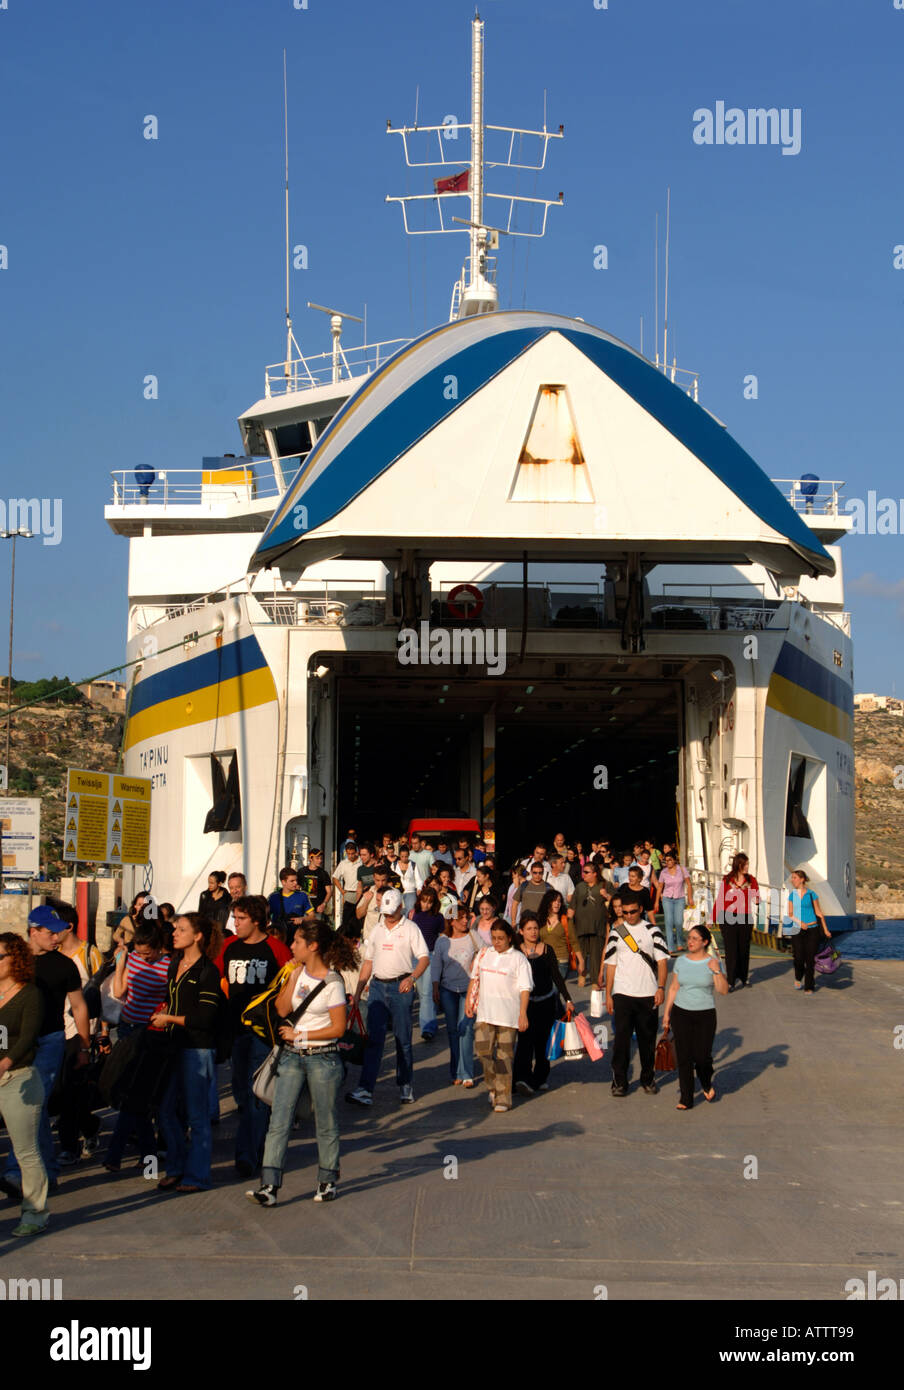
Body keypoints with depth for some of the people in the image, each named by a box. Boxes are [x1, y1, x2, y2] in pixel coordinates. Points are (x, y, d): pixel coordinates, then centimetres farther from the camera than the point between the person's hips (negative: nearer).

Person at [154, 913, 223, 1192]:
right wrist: (161, 1015, 6)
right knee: (167, 1110, 9)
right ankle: (176, 1168, 22)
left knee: (196, 1114, 0)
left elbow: (206, 1018, -16)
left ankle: (197, 1176, 9)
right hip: (174, 1045, 8)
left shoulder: (207, 971, -12)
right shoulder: (174, 965, 12)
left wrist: (170, 1019, -9)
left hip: (198, 1049, -8)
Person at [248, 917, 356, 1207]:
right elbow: (282, 1009, -1)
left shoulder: (332, 982, -11)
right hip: (291, 1056, 5)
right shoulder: (298, 972, 7)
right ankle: (269, 1186, -7)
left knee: (326, 1125, 7)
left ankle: (328, 1181, 22)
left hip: (322, 1057, -5)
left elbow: (338, 1028, -11)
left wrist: (300, 1035, -10)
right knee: (278, 1123, -3)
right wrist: (292, 977, -7)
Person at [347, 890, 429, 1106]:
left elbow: (424, 958, -8)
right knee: (373, 1038, -4)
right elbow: (368, 961, 19)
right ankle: (365, 1090, -9)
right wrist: (358, 991, 13)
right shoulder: (377, 930, 15)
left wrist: (412, 978, -25)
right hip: (378, 985, 4)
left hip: (401, 987, -4)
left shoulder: (410, 929, 0)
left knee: (403, 1040, 3)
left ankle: (405, 1087, 15)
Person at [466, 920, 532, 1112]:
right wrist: (469, 1001, 11)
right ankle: (493, 1088, 19)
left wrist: (523, 1014, -11)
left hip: (508, 1015, -3)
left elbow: (525, 989, -4)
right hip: (485, 1012, 3)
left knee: (504, 1056, -1)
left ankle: (503, 1098, 5)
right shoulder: (484, 954, 11)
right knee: (483, 1048, -4)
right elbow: (474, 979, 19)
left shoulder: (518, 958, -1)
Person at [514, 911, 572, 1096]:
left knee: (541, 1041, 8)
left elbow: (556, 975, 5)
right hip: (524, 1002, -2)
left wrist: (567, 998, 2)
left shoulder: (547, 950, 1)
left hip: (546, 1002, 2)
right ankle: (522, 1078, -25)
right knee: (525, 1039, -16)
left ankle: (540, 1078, 23)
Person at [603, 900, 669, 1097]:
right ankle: (619, 1082, 3)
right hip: (622, 994, 0)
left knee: (648, 1038, 8)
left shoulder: (652, 931, 3)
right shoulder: (616, 932, 7)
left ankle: (648, 1079, 22)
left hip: (648, 994, 0)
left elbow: (662, 960, 1)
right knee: (621, 1038, -4)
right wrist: (608, 994, 5)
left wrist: (661, 987, -11)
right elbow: (611, 964, 9)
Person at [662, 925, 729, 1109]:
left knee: (702, 1057, -5)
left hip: (705, 1015, -2)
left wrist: (716, 971, -24)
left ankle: (707, 1085, 27)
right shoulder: (681, 961, 4)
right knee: (683, 1057, 0)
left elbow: (723, 990, -11)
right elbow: (673, 988, 9)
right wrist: (666, 1013, 7)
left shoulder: (713, 963, -4)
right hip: (681, 1013, 2)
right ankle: (686, 1099, 9)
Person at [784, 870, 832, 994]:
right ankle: (798, 978, 23)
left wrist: (825, 930, 5)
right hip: (797, 930, 2)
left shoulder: (811, 894, 1)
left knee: (810, 958, -3)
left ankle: (809, 986, 6)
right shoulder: (792, 895, 7)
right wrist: (800, 923, -14)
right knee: (799, 957, -7)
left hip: (811, 929, -1)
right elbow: (790, 914, 5)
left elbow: (818, 913, 5)